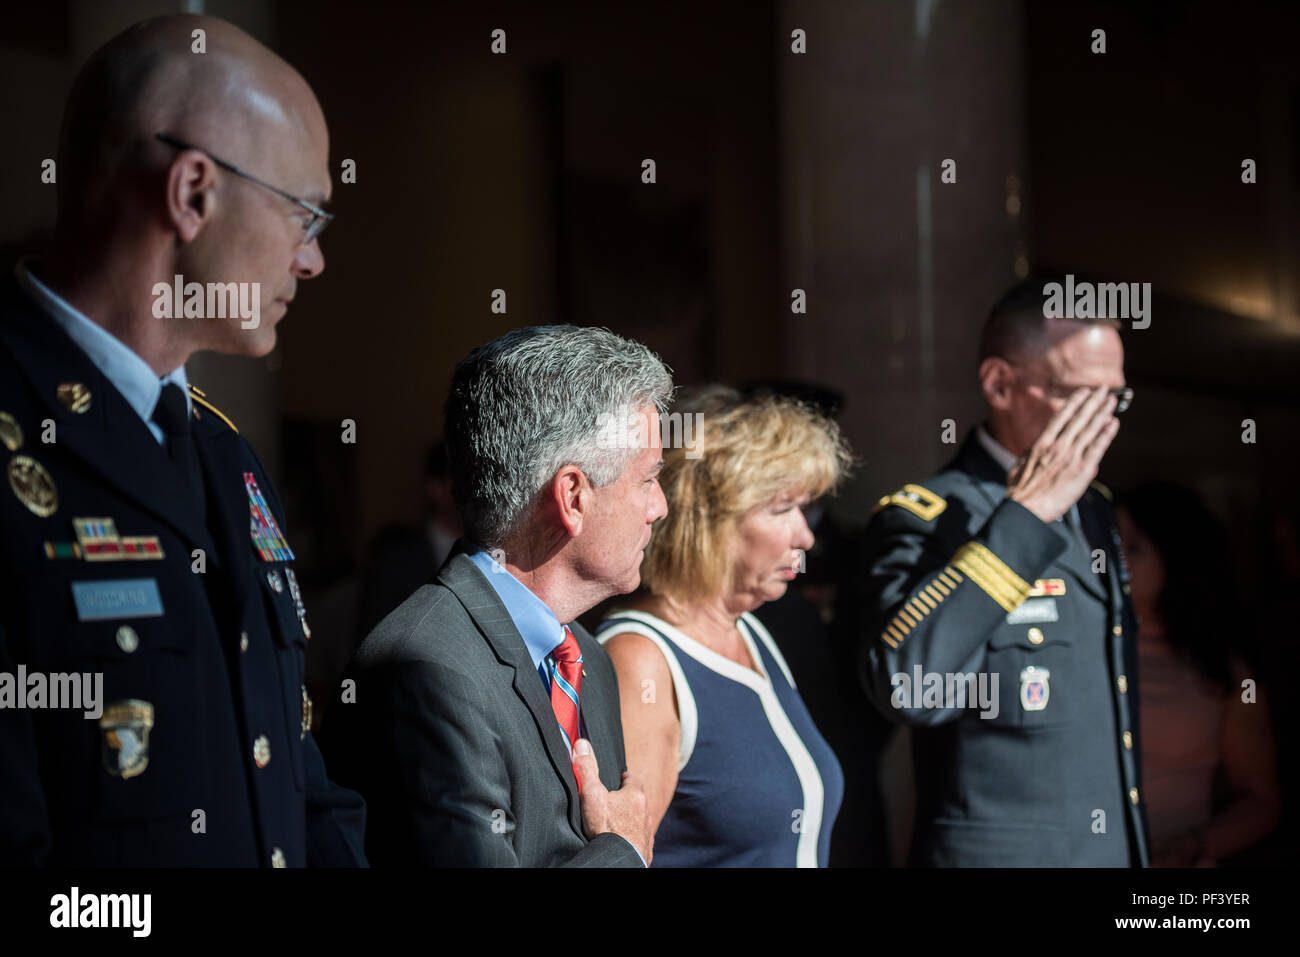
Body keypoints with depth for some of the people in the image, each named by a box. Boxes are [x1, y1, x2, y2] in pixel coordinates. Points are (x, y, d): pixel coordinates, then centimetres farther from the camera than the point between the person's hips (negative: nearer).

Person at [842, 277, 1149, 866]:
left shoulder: (1094, 508, 10)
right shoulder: (926, 518, -15)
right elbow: (906, 684, -35)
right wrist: (1027, 512, -29)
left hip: (1119, 846, 7)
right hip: (994, 853, -7)